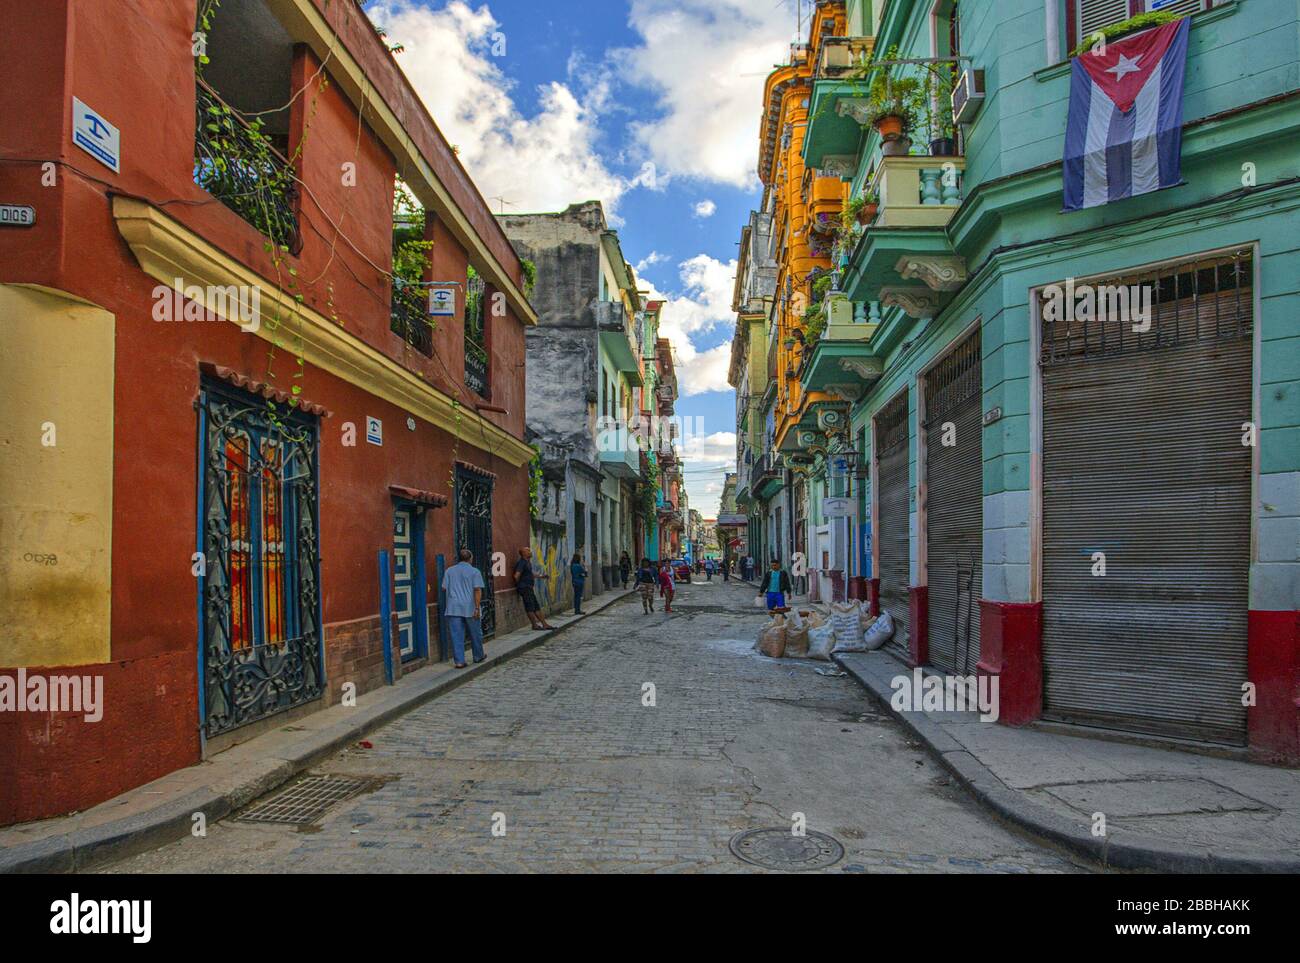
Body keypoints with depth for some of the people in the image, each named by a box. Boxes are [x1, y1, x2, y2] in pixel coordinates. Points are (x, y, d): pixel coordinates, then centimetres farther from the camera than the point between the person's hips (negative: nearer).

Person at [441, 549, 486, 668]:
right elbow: (477, 590, -11)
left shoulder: (449, 571, 6)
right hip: (470, 608, -2)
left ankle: (459, 661, -1)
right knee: (475, 634, 14)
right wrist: (477, 608, -12)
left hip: (453, 608, 2)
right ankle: (478, 657, 27)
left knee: (456, 635, 2)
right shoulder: (475, 572, -3)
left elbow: (444, 588, 8)